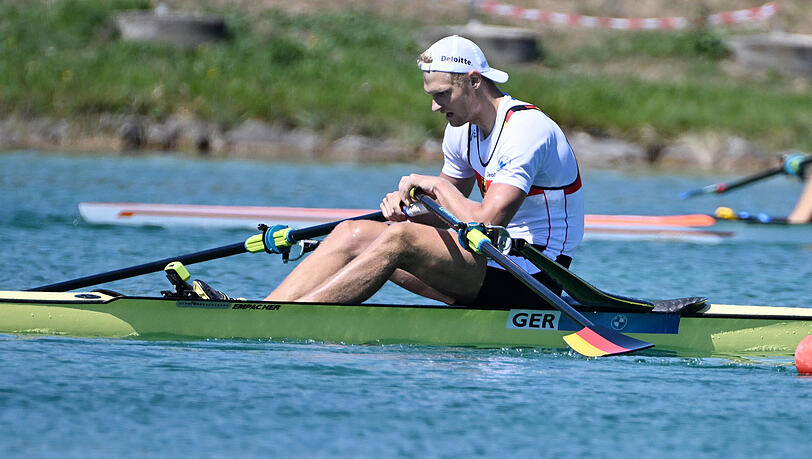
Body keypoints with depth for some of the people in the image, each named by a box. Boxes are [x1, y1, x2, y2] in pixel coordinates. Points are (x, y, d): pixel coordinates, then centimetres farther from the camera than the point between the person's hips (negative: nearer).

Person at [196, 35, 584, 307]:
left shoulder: (528, 130, -19)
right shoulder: (462, 131, 11)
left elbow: (485, 223, -28)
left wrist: (436, 185, -13)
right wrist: (406, 205, -4)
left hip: (530, 280, -9)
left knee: (401, 240, -28)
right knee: (352, 234, -3)